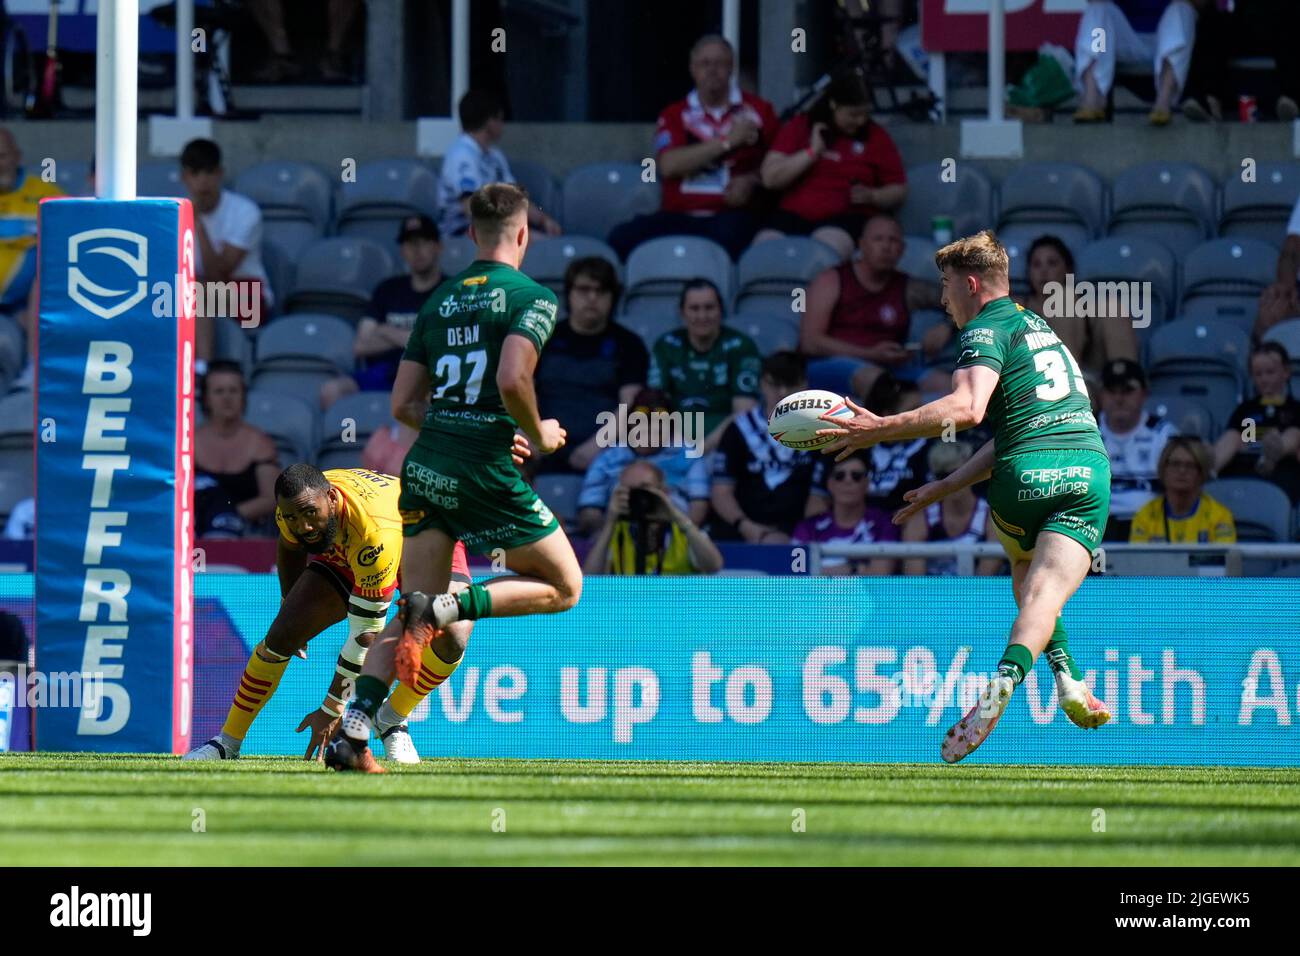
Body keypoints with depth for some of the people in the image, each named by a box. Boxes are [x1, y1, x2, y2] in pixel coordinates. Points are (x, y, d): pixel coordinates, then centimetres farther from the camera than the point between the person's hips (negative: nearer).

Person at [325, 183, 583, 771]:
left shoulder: (440, 300, 15)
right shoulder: (533, 297, -4)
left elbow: (403, 403, 14)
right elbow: (512, 380, -19)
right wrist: (538, 435, -2)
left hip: (426, 464, 6)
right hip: (489, 473, -6)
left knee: (425, 625, 11)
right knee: (564, 587, 11)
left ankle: (352, 730, -6)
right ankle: (446, 606, -11)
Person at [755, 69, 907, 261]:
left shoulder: (875, 137, 11)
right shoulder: (800, 127, 12)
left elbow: (899, 191, 16)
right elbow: (770, 178, 4)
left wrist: (870, 196, -6)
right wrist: (812, 152, -3)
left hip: (847, 216, -2)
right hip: (794, 214, 2)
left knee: (828, 242, -38)